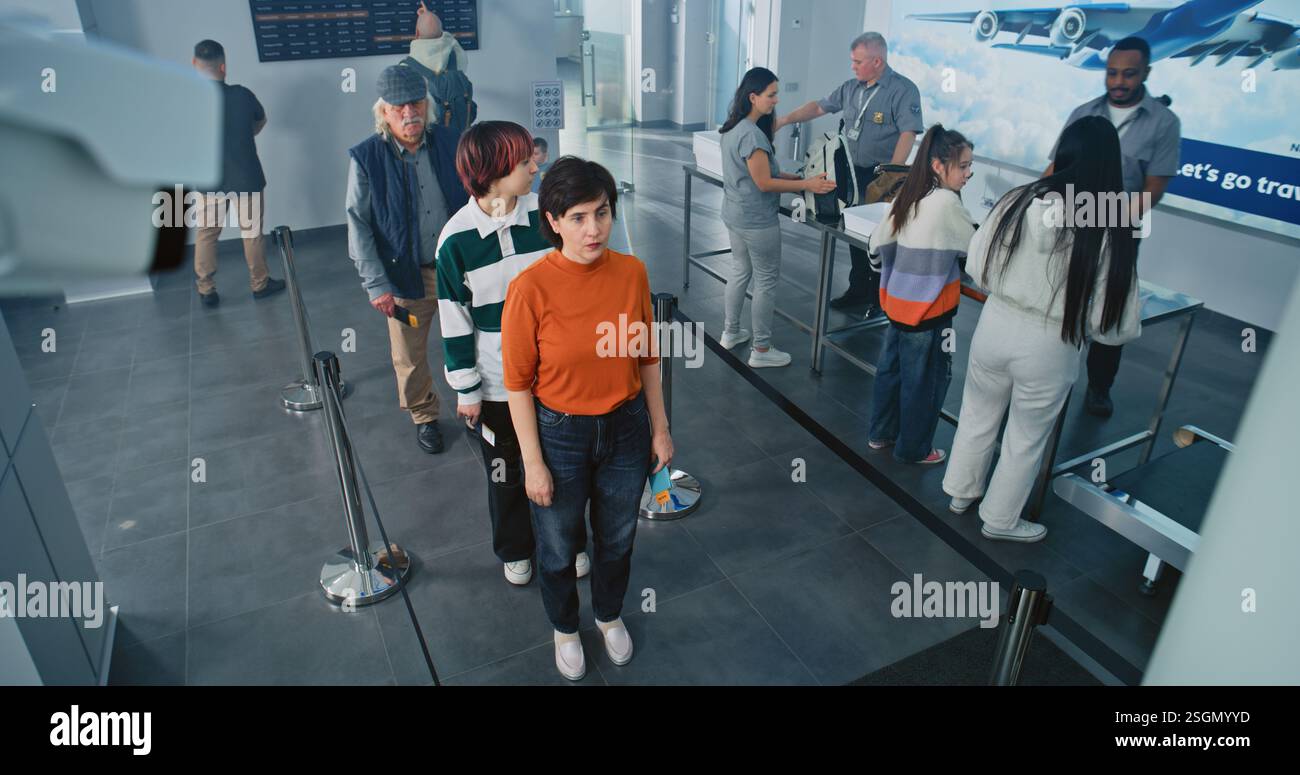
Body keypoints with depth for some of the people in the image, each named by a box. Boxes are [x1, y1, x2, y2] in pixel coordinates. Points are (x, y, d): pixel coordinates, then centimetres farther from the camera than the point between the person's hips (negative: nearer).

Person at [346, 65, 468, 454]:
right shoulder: (366, 157, -10)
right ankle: (424, 416, 36)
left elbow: (476, 200, 6)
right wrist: (376, 284, -13)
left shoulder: (450, 143, -4)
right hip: (405, 276, -1)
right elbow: (359, 226, -8)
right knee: (410, 356, 12)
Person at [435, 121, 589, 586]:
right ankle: (514, 549, 44)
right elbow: (455, 321, -6)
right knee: (505, 474, 17)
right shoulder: (457, 239, -14)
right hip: (497, 385, -1)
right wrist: (466, 390, -3)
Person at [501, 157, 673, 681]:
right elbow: (518, 382, -13)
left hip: (625, 428, 3)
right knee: (559, 546, 20)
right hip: (560, 435, -3)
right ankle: (565, 628, 50)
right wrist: (533, 463, -10)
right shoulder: (531, 288, -22)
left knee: (617, 538, 24)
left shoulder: (632, 272, -11)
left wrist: (660, 427, 6)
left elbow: (648, 356, 1)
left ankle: (610, 615, 54)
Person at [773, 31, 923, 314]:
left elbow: (908, 134, -20)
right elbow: (820, 107, 18)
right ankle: (858, 289, 30)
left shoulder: (903, 90, -13)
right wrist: (785, 119, 11)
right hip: (853, 173, 7)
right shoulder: (851, 87, 9)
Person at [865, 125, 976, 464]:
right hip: (927, 309, -7)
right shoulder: (946, 201, -20)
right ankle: (913, 449, 24)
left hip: (897, 301, 8)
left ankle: (881, 433, 36)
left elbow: (878, 243, 7)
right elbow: (975, 248, -8)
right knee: (925, 380, 9)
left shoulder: (906, 194, 1)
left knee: (891, 368, 20)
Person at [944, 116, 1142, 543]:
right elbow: (1116, 325, -14)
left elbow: (977, 268, -1)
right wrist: (1076, 312, 7)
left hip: (995, 326, 3)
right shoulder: (1110, 230, -18)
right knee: (1026, 439, 20)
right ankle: (1000, 520, 39)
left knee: (977, 415, 26)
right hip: (1049, 346, -3)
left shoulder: (1017, 200, -11)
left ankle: (961, 492, 46)